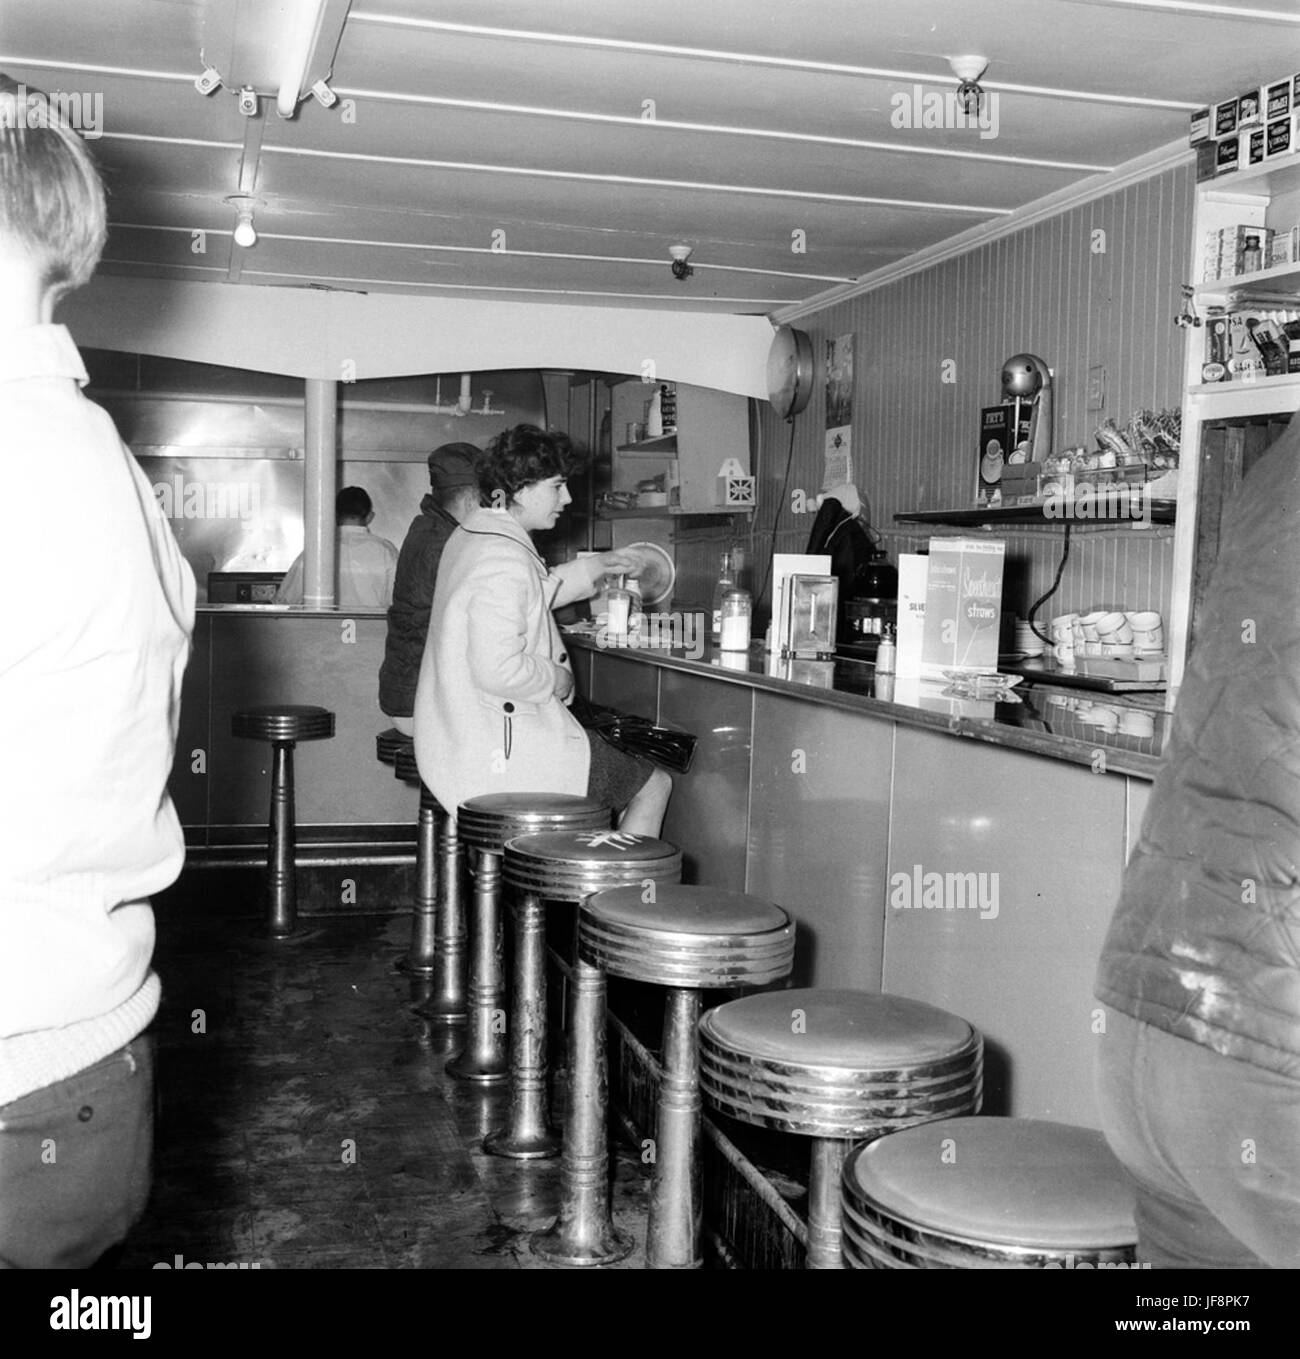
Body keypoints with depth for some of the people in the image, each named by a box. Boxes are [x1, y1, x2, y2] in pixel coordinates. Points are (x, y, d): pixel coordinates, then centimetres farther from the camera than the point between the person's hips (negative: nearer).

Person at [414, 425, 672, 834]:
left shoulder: (471, 535, 10)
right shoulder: (503, 561, -23)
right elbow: (498, 670, -30)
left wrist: (598, 566, 27)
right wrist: (556, 679, -13)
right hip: (501, 749, -11)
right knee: (653, 786, -1)